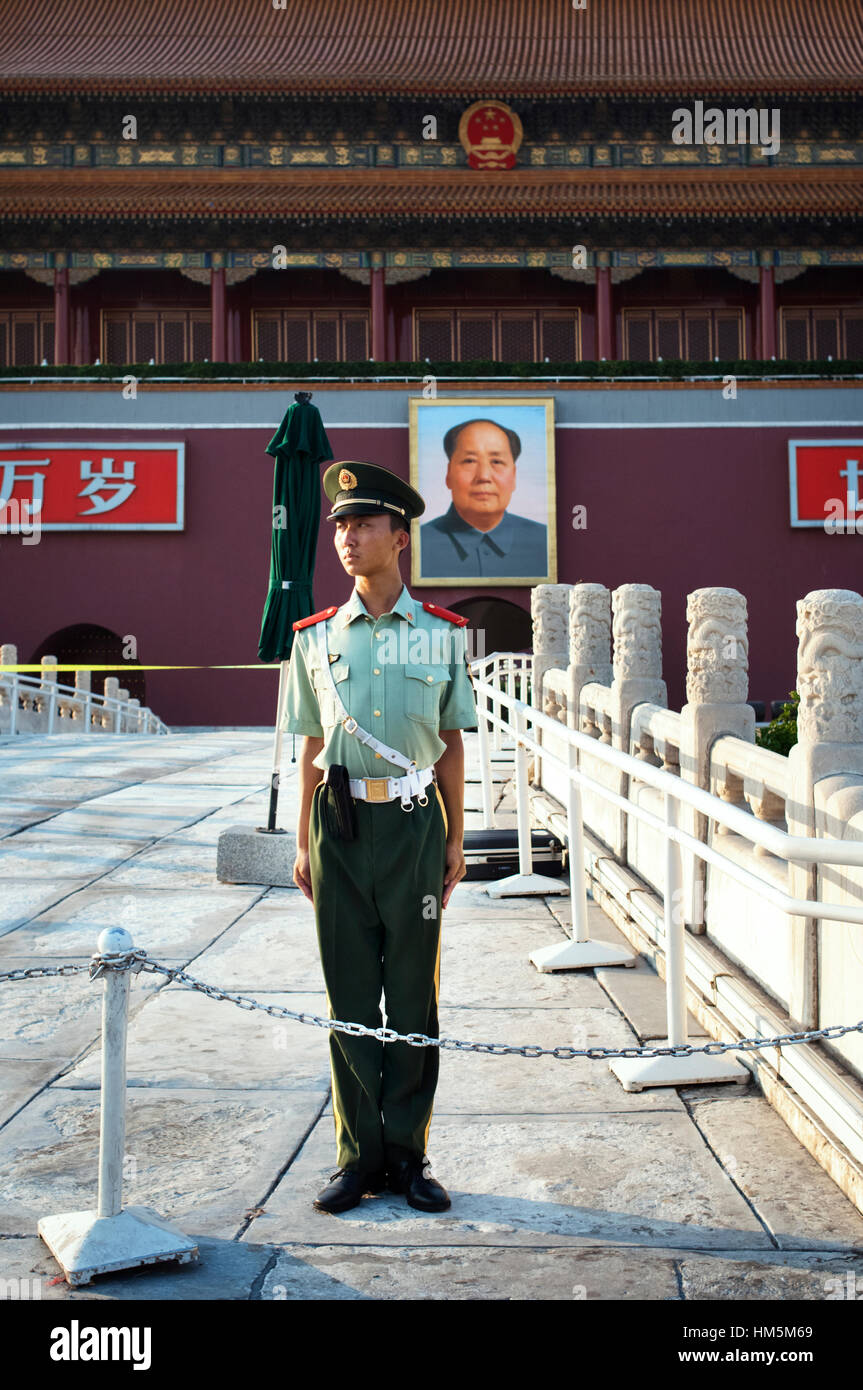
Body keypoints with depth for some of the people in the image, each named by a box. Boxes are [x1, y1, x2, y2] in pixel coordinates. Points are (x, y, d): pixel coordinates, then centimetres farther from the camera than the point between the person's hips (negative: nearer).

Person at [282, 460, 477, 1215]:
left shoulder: (442, 635, 3)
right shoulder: (317, 637, 7)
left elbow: (451, 743, 8)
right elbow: (312, 747, 10)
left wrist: (455, 839, 5)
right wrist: (304, 844, 8)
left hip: (413, 821, -1)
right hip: (341, 821, 1)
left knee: (414, 995, 6)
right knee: (349, 996, 6)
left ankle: (408, 1154, 20)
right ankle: (359, 1156, 19)